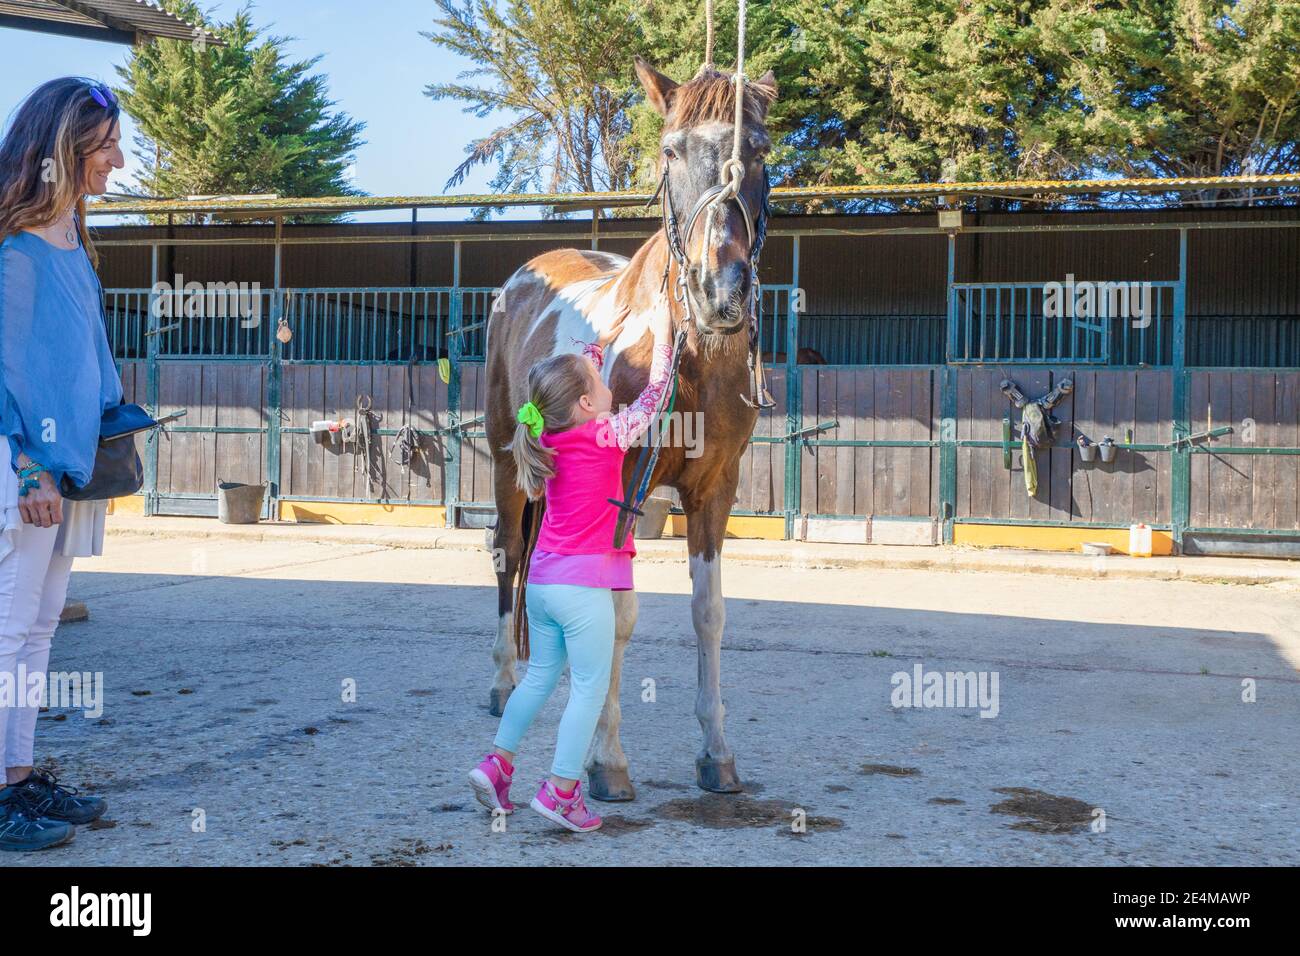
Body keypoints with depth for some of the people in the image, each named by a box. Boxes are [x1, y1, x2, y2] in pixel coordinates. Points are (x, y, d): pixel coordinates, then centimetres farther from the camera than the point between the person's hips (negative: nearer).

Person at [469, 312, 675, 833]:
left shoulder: (550, 434, 6)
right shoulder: (605, 436, -11)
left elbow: (577, 376, 23)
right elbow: (652, 396, 2)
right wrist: (661, 335, 10)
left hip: (541, 580, 7)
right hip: (584, 584, -7)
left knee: (540, 674, 20)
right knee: (590, 687, 2)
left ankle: (497, 761, 17)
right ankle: (560, 791, 2)